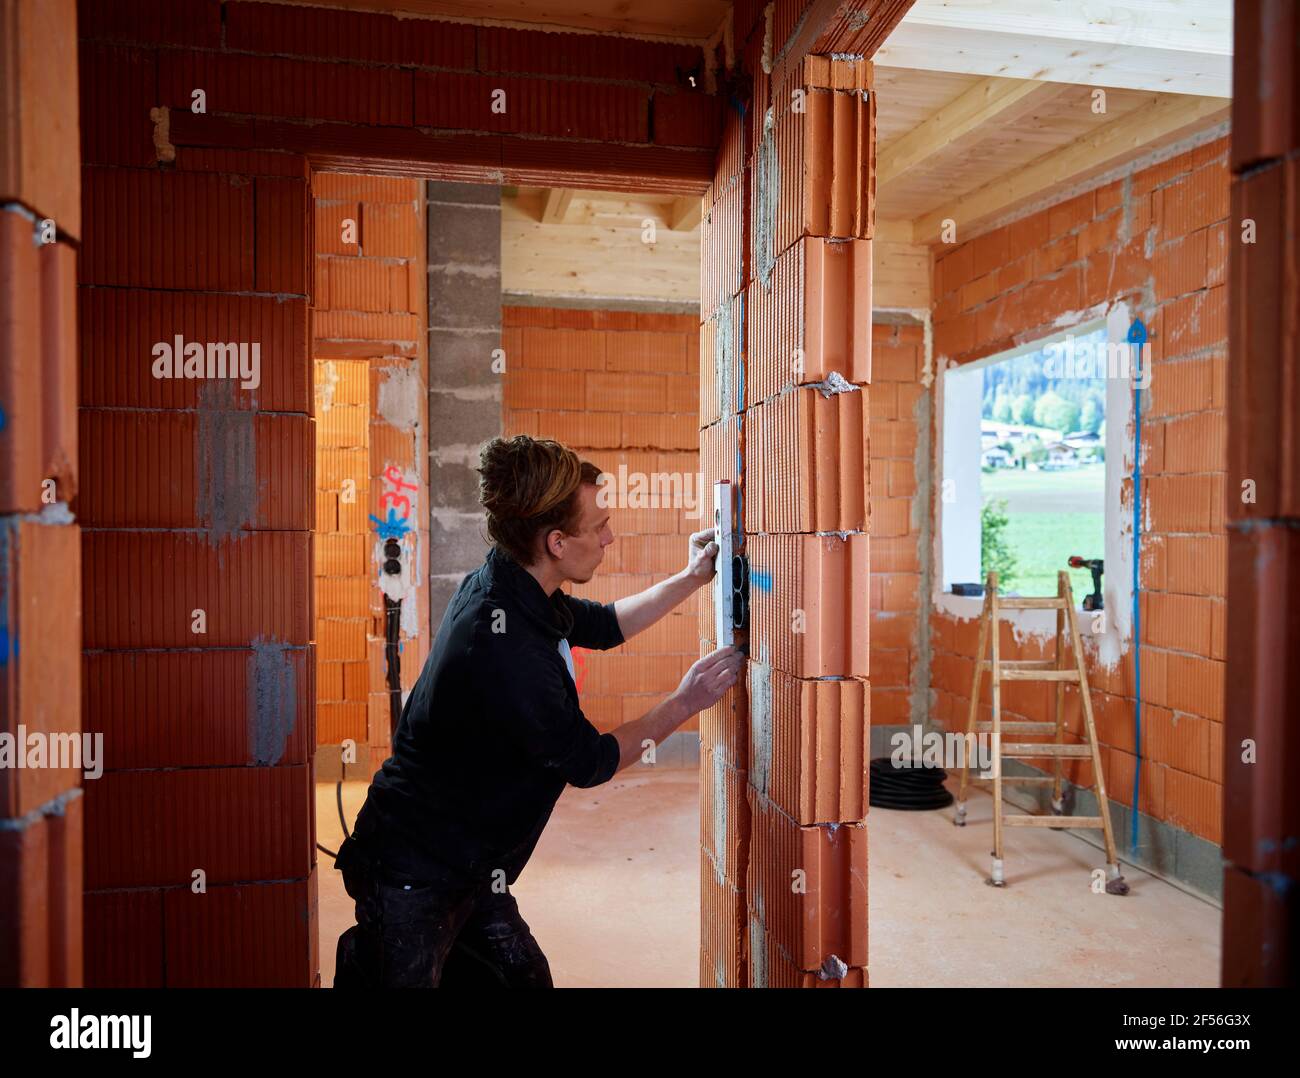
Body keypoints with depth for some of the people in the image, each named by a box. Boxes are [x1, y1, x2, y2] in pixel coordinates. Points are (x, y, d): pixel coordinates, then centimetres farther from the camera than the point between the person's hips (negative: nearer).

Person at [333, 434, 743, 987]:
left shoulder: (507, 588, -3)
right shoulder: (507, 650, -33)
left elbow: (603, 624, 15)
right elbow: (590, 762, -19)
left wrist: (691, 578, 12)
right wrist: (683, 703, -10)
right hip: (413, 876, -9)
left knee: (524, 977, 15)